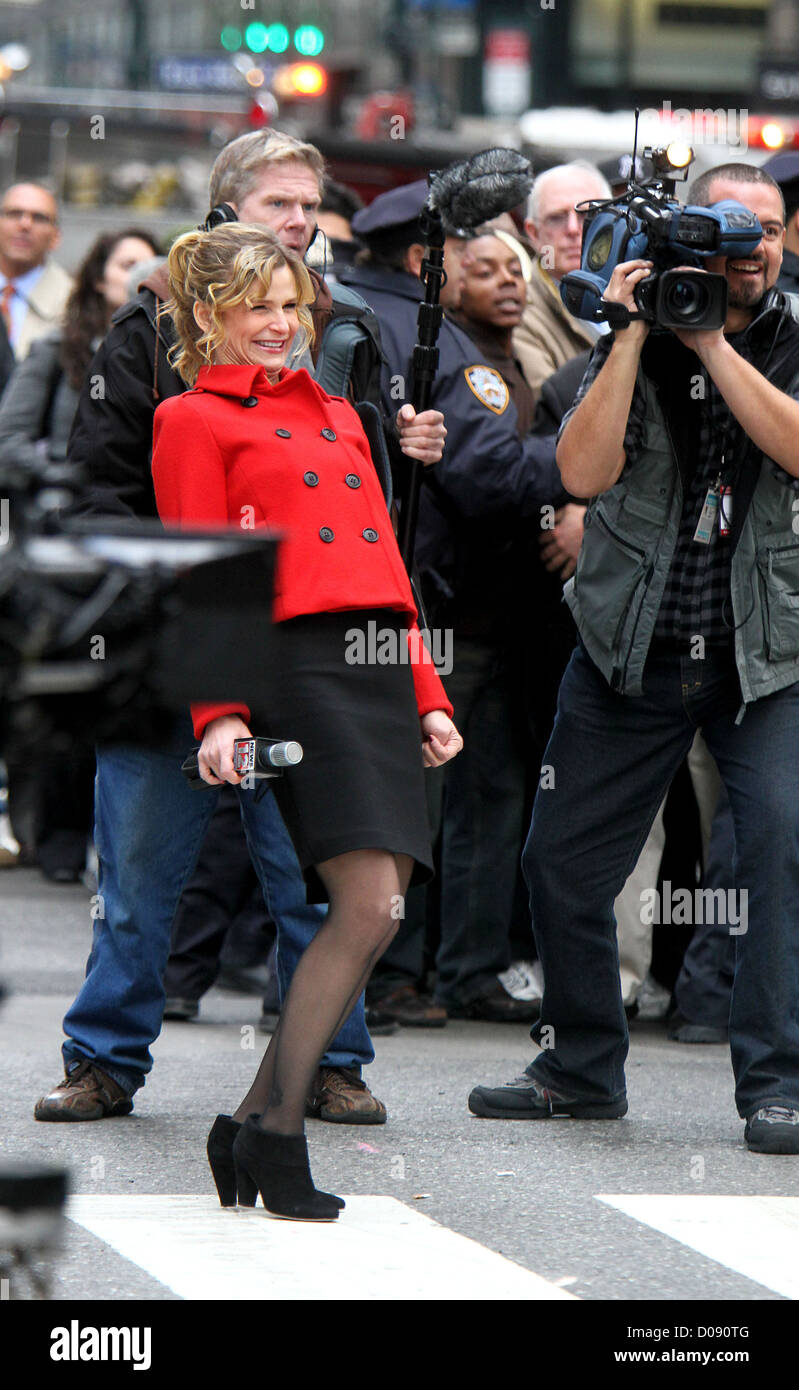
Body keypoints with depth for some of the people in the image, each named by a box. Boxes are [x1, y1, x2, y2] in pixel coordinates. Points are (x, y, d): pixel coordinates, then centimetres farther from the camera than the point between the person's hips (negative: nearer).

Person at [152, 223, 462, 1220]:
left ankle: (254, 1123, 10)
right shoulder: (195, 421, 6)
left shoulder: (336, 415, 26)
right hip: (300, 663, -7)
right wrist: (218, 712, -12)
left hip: (381, 669, 7)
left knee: (374, 910, 0)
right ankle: (276, 1136, -7)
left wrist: (426, 695, 20)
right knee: (369, 907, -17)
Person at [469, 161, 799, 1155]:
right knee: (562, 862, 5)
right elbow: (583, 471, -12)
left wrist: (711, 343, -18)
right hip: (631, 649, 2)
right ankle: (581, 1069, 24)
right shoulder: (628, 341, 2)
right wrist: (636, 335, -16)